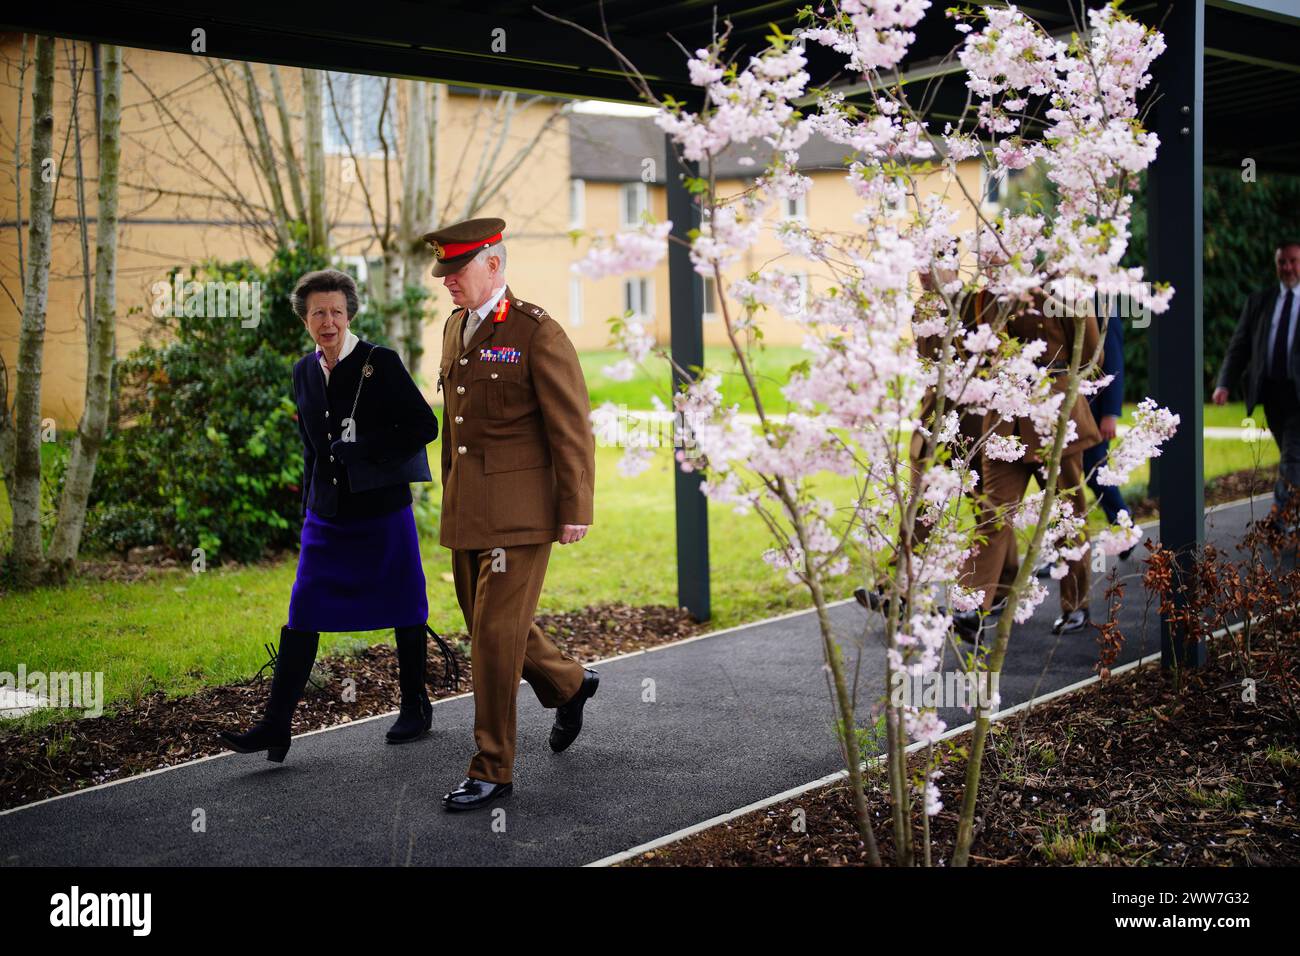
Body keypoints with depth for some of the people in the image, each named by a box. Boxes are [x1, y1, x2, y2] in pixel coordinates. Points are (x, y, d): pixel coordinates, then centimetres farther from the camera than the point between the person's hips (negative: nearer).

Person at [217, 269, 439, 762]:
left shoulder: (381, 364, -8)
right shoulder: (304, 372, 8)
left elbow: (425, 426, -9)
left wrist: (371, 458, -17)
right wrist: (308, 503, 16)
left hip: (383, 513, -4)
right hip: (326, 515, 4)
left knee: (404, 613, 9)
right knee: (302, 617, -3)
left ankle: (415, 707, 28)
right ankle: (275, 727, -4)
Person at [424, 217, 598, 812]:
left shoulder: (538, 333, -12)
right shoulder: (455, 327, 12)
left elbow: (573, 428, -12)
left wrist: (576, 511, -12)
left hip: (520, 512, -8)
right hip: (467, 513, 8)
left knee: (496, 634, -6)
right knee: (485, 625, 16)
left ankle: (493, 769, 5)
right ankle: (569, 685, 41)